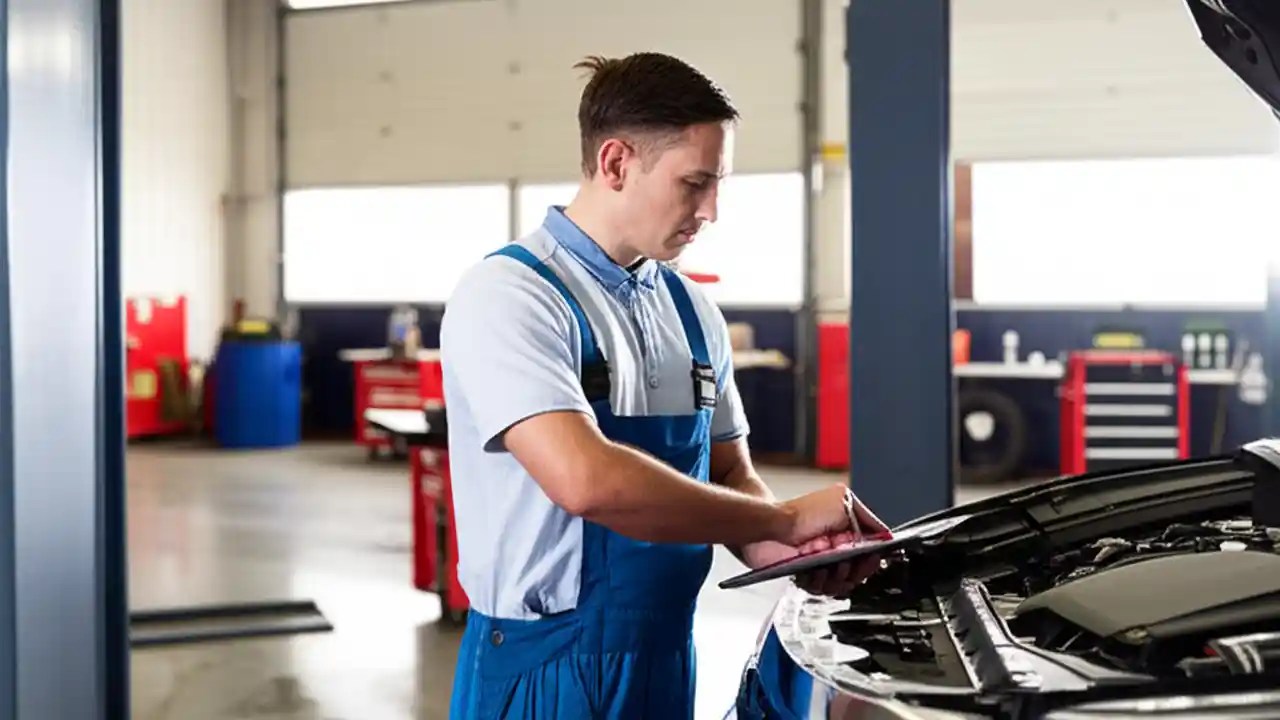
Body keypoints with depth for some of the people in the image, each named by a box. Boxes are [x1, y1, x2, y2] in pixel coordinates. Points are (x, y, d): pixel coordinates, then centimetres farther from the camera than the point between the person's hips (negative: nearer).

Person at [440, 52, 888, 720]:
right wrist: (787, 520, -22)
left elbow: (731, 476, 13)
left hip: (667, 659, 7)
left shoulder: (692, 310, 8)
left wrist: (792, 556, -8)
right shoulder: (506, 296, -16)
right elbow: (586, 478, -29)